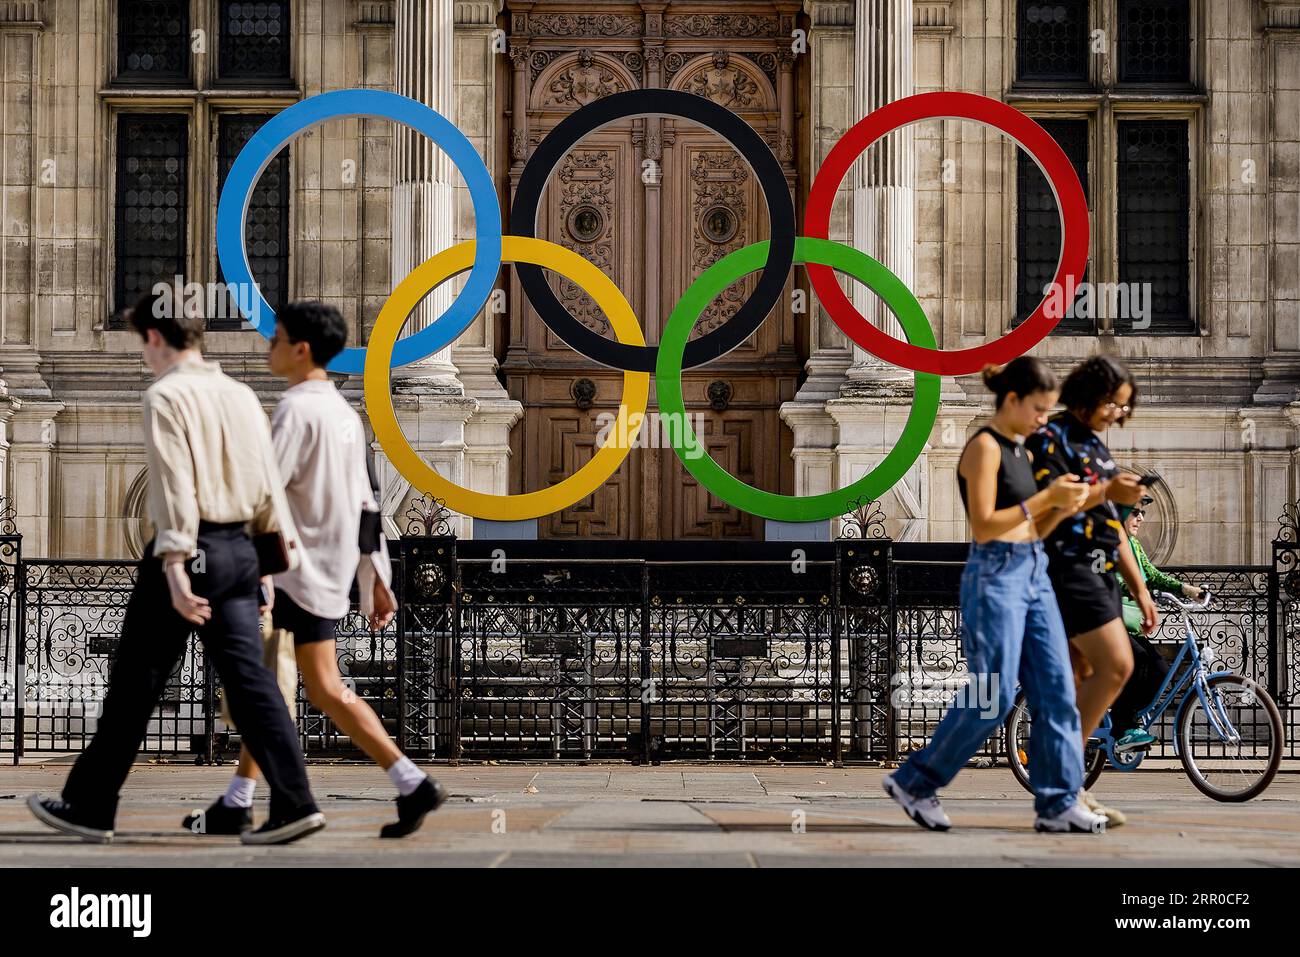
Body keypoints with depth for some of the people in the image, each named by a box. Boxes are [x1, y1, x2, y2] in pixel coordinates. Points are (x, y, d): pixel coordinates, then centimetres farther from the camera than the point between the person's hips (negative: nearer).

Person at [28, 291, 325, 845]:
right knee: (250, 678, 3)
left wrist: (175, 571, -21)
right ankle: (294, 804, -6)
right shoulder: (241, 395, 12)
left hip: (190, 549, -6)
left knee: (134, 684, 4)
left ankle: (90, 807, 14)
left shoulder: (167, 395, -9)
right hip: (239, 549, 6)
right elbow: (269, 485, 12)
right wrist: (284, 545, 16)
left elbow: (174, 487, -17)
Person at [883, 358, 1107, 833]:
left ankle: (1058, 803, 6)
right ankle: (914, 782, 7)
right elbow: (984, 526, -18)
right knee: (993, 697, -6)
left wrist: (1063, 507, 1)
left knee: (1056, 690, 2)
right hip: (996, 574, -9)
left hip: (1033, 574, 9)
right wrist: (1046, 497, -18)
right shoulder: (985, 446, -10)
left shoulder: (1021, 451, 16)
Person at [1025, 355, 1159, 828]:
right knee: (1117, 666, -17)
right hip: (1067, 567, -9)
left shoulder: (1095, 447, 20)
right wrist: (1105, 492, -24)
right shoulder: (1050, 438, -7)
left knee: (1084, 677, 5)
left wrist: (1139, 588, 20)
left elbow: (1111, 525, 22)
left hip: (1099, 572, 9)